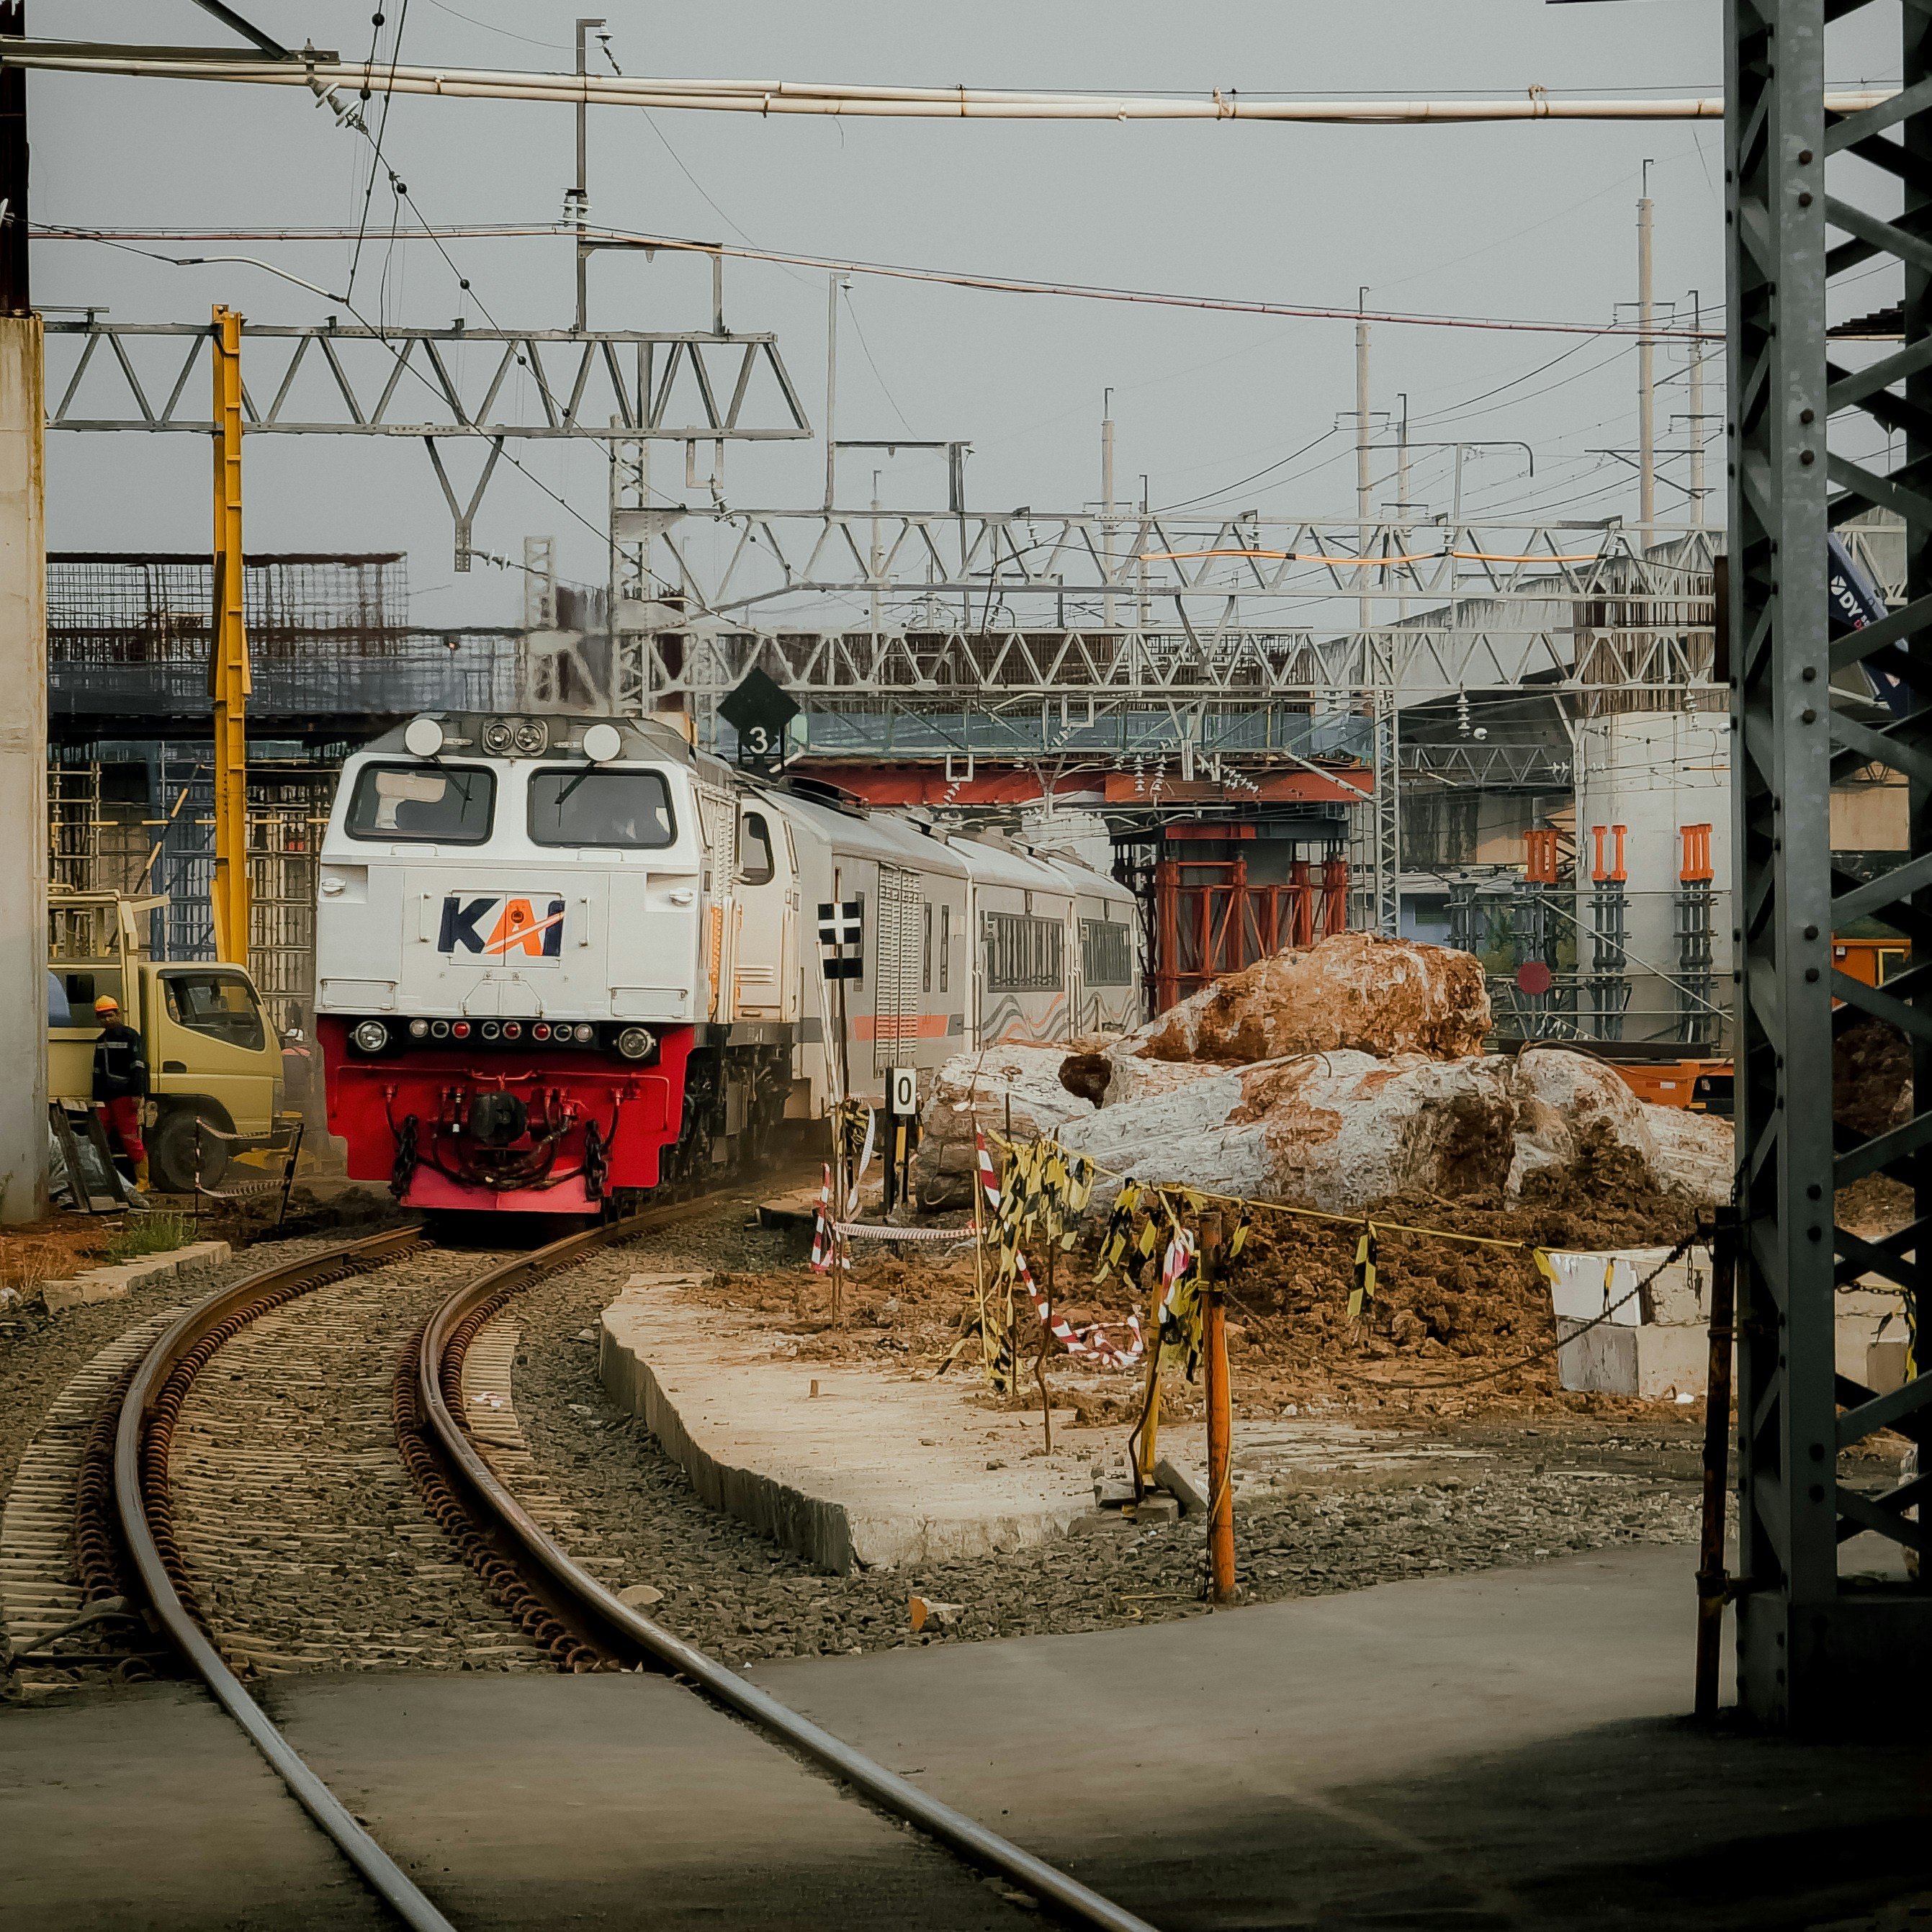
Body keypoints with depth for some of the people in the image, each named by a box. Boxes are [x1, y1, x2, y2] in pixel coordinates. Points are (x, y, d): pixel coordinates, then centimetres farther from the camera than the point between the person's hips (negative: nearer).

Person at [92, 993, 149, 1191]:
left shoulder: (129, 1036, -4)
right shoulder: (101, 1041, 19)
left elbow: (138, 1066, -11)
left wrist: (137, 1094, -18)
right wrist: (97, 1099, 20)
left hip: (125, 1095, -8)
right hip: (107, 1097, 8)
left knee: (131, 1139, -9)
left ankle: (143, 1181, -5)